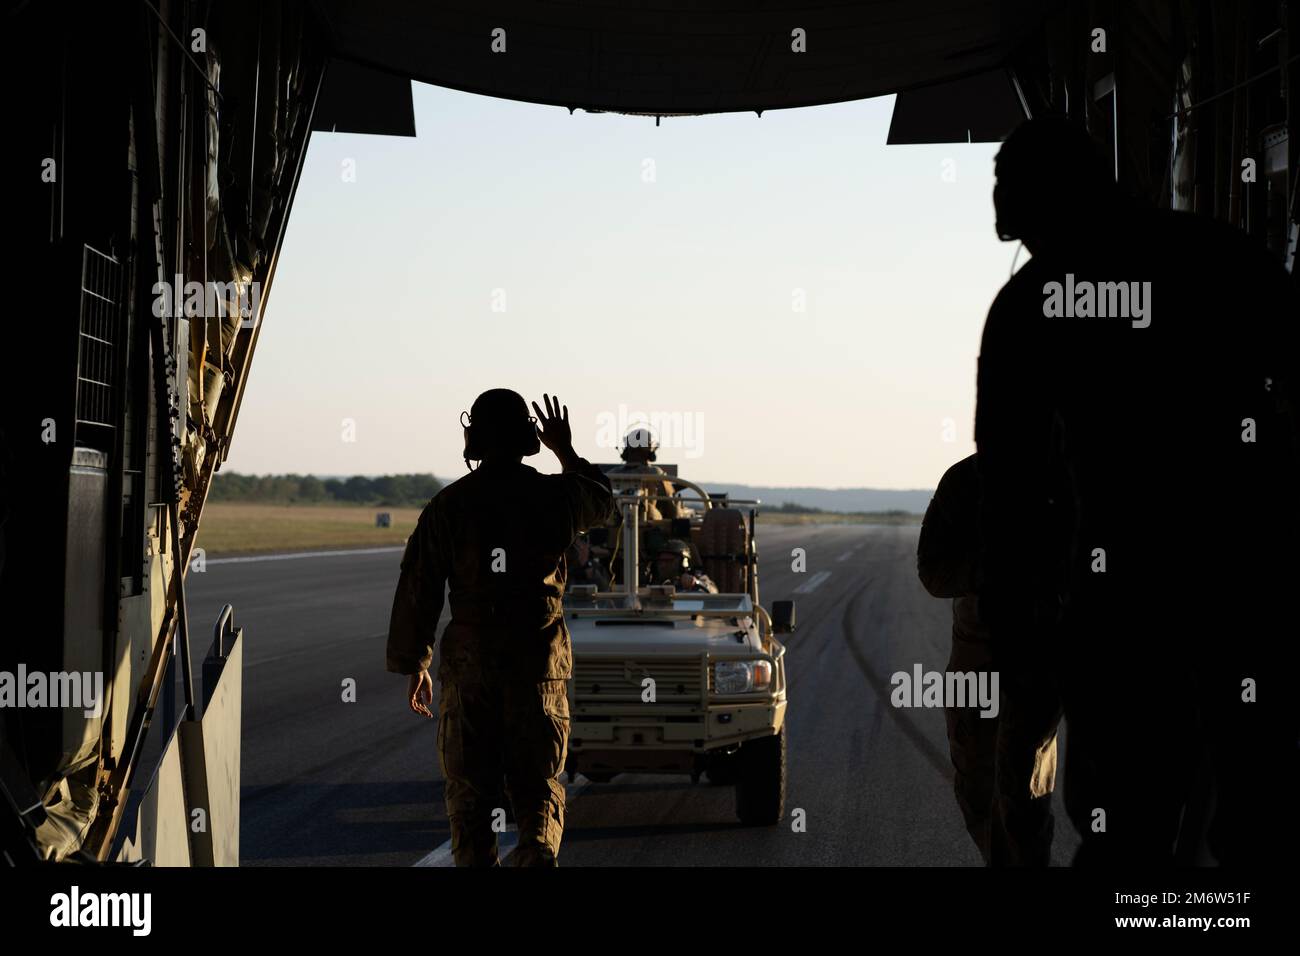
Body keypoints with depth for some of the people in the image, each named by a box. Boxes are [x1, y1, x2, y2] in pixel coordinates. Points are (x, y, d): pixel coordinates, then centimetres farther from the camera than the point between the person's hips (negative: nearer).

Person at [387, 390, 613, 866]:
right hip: (540, 662, 1)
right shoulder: (555, 496, -1)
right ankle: (538, 854, -17)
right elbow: (600, 502, 23)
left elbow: (417, 590, -1)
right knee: (538, 785, 9)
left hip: (469, 663, 0)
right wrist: (566, 451, 35)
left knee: (469, 790, 9)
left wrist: (414, 665, 8)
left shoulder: (448, 505, -3)